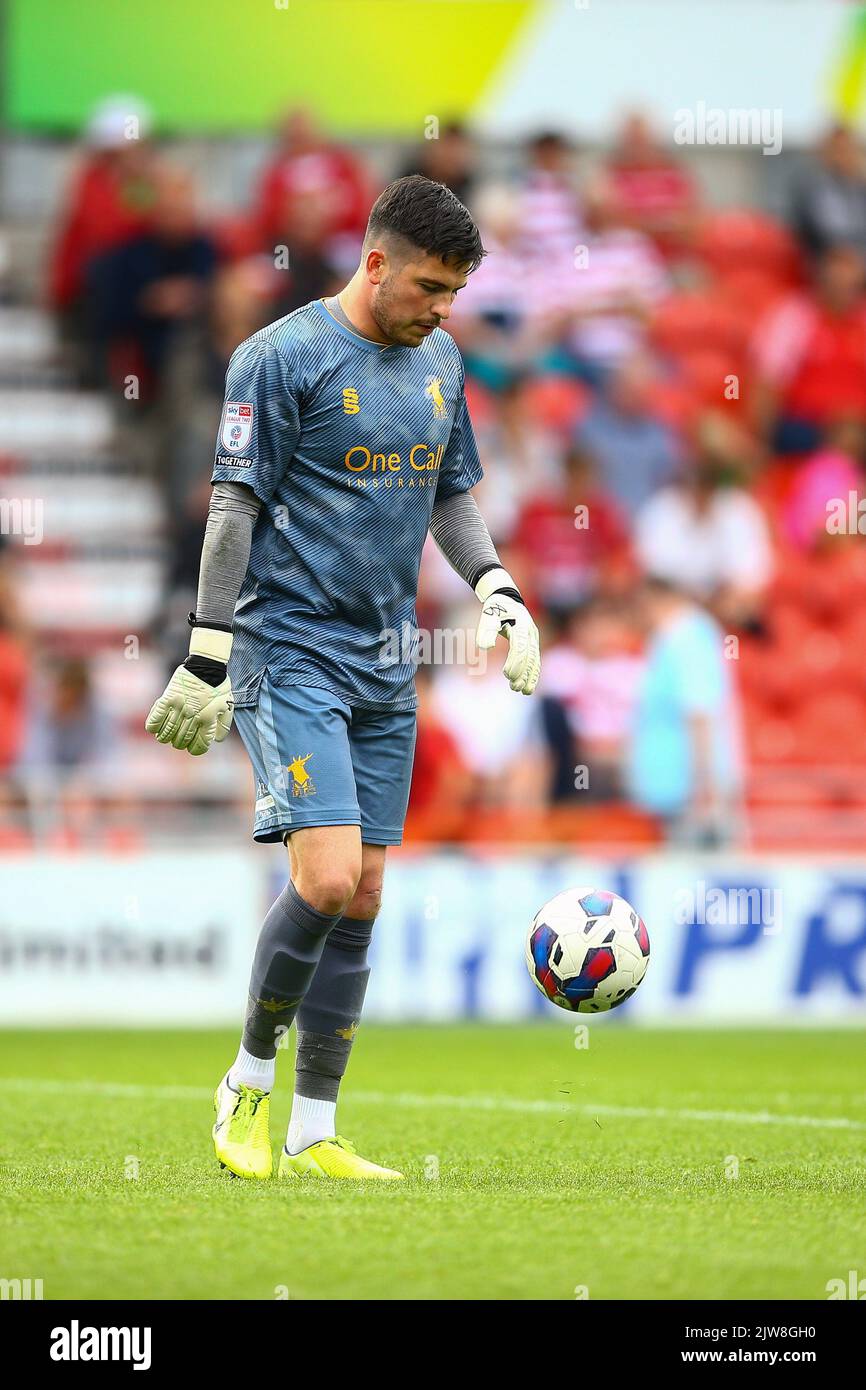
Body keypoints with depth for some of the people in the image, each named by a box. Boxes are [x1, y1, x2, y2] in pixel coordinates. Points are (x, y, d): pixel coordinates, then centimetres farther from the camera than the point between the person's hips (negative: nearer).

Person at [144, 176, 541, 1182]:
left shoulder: (438, 361, 11)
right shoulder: (283, 357, -10)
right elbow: (234, 507, -11)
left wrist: (499, 593, 9)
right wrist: (206, 658, -13)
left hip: (385, 664, 7)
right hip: (291, 651, -7)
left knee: (360, 898, 5)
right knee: (326, 876, -18)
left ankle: (313, 1131, 11)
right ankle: (246, 1083, 2)